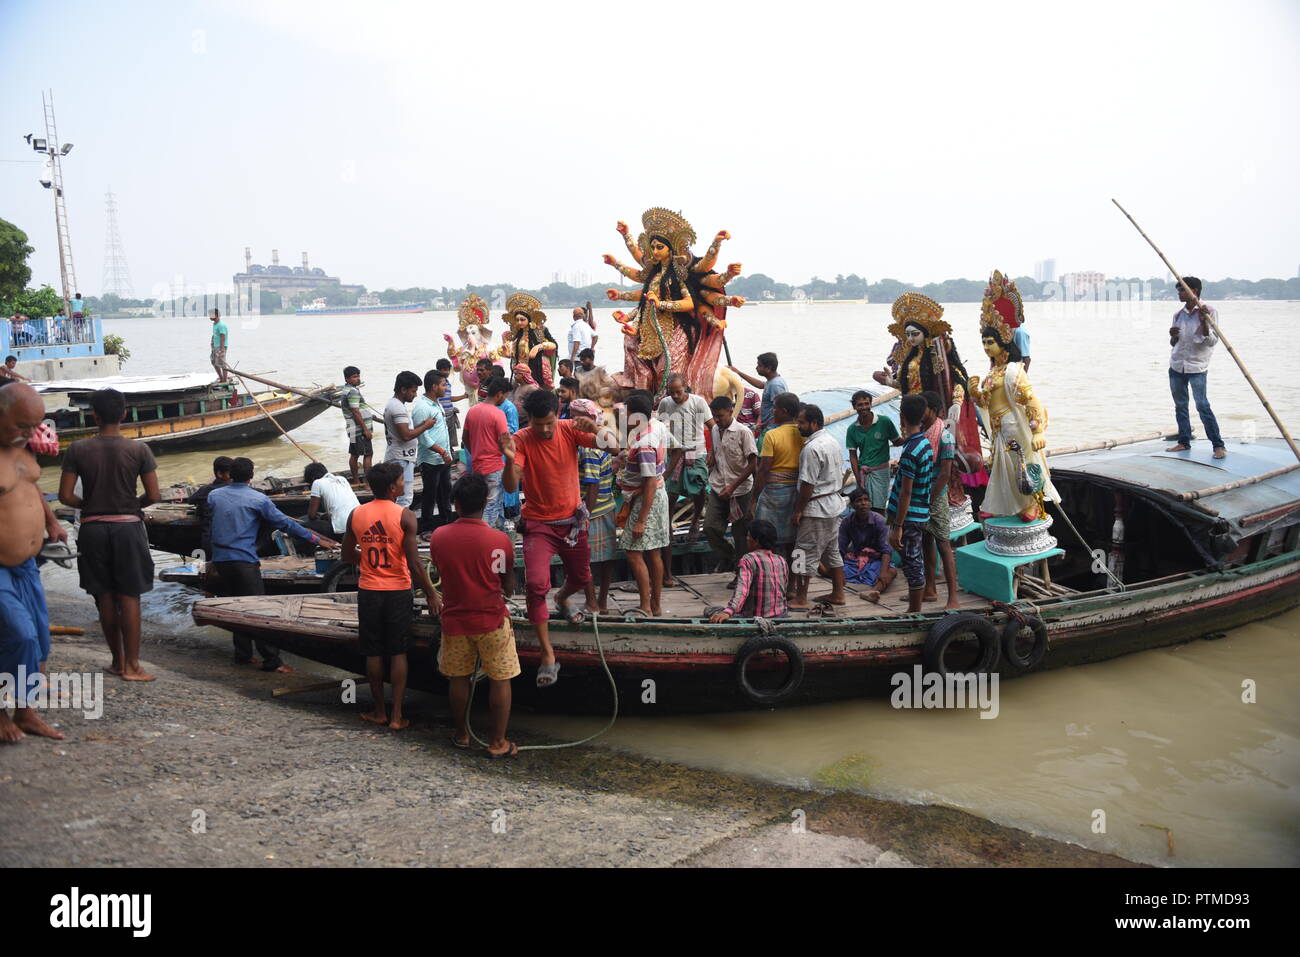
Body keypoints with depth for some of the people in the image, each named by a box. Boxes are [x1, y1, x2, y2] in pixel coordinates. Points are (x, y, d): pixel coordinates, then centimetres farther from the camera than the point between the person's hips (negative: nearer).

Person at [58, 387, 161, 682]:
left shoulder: (78, 450, -4)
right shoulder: (138, 449, -6)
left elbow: (65, 496, -6)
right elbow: (154, 496, -7)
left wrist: (87, 504, 14)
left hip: (93, 527, 1)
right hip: (127, 526, -1)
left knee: (105, 597, 12)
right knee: (129, 596, 3)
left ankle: (118, 660, 21)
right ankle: (132, 665, 3)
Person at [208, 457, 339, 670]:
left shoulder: (214, 496, 7)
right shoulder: (258, 499, -7)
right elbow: (284, 523, -4)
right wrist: (316, 539, 2)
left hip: (220, 560, 6)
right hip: (244, 560, -6)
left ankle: (242, 654, 19)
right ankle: (271, 660, -7)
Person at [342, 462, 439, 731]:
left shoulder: (356, 515, -1)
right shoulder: (404, 516, -13)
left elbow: (347, 555, 8)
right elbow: (414, 563, -15)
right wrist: (431, 595, -7)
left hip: (368, 591, 3)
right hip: (398, 591, -3)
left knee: (373, 652, 12)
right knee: (398, 652, 7)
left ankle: (379, 712, 22)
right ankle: (396, 716, 7)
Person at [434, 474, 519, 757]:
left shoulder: (439, 537, -6)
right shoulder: (499, 539, -14)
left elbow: (443, 576, 8)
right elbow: (509, 587, -4)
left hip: (455, 619, 3)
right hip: (491, 621, -3)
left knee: (458, 679, 18)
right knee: (499, 680, 9)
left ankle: (461, 734, 31)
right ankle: (498, 742, 15)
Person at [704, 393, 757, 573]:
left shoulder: (743, 432, -13)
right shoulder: (715, 430, 7)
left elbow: (753, 463, -14)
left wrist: (732, 487, -18)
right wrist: (711, 457, 0)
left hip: (740, 491, -5)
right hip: (718, 489, 5)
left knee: (740, 534, 4)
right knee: (710, 527, -5)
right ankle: (727, 556, 21)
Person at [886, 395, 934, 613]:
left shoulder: (911, 451, -22)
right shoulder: (925, 443, 7)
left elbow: (905, 493, -21)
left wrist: (897, 526, -18)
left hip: (909, 517, -9)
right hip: (920, 514, 9)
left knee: (912, 565, 0)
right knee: (914, 564, 16)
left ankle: (914, 613, 8)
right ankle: (914, 609, 26)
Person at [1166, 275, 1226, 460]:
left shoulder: (1209, 311, -5)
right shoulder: (1178, 314, 11)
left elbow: (1212, 341, -10)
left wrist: (1204, 322, -23)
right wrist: (1173, 335, -3)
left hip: (1197, 366, -6)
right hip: (1176, 365, 6)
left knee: (1202, 405, -12)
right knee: (1180, 405, 9)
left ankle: (1218, 445, -7)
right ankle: (1184, 442, 18)